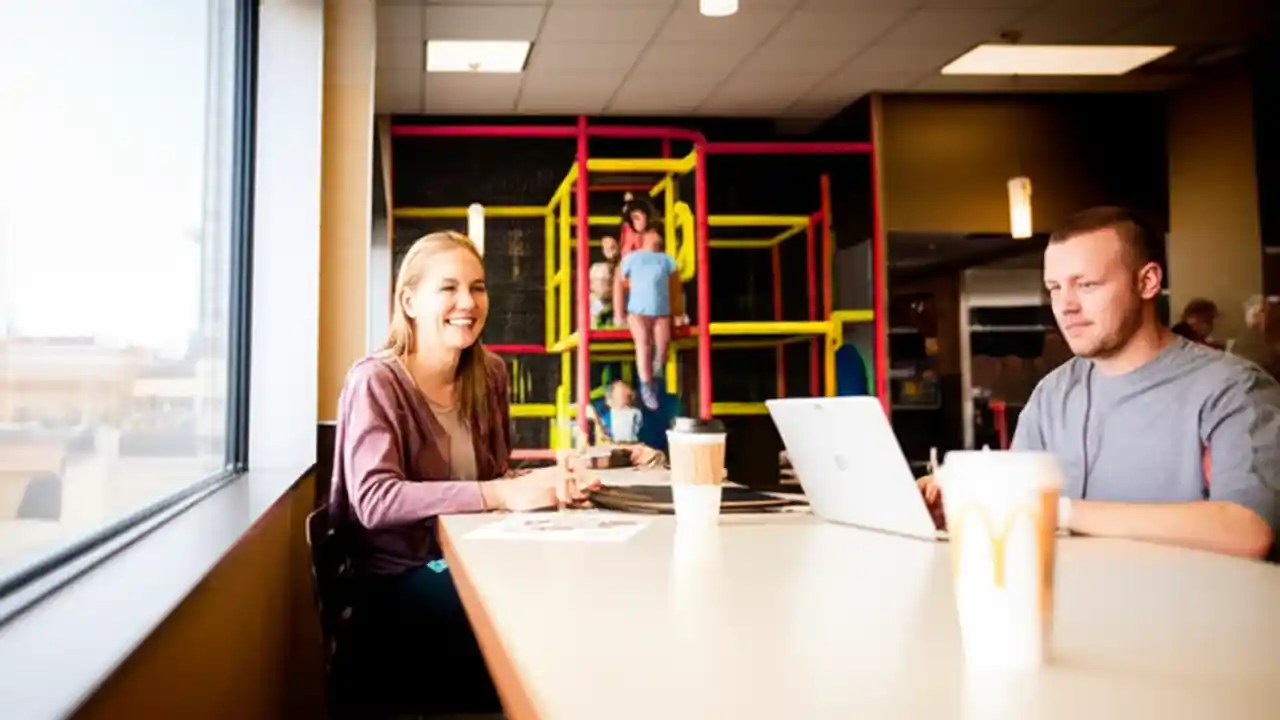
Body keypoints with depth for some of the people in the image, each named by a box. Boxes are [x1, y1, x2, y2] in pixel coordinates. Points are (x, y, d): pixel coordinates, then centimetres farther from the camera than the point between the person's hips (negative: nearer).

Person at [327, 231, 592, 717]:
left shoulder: (489, 373, 6)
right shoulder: (376, 381, -12)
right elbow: (374, 500, -25)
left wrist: (539, 482, -9)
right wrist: (501, 495, -32)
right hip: (395, 580, -6)